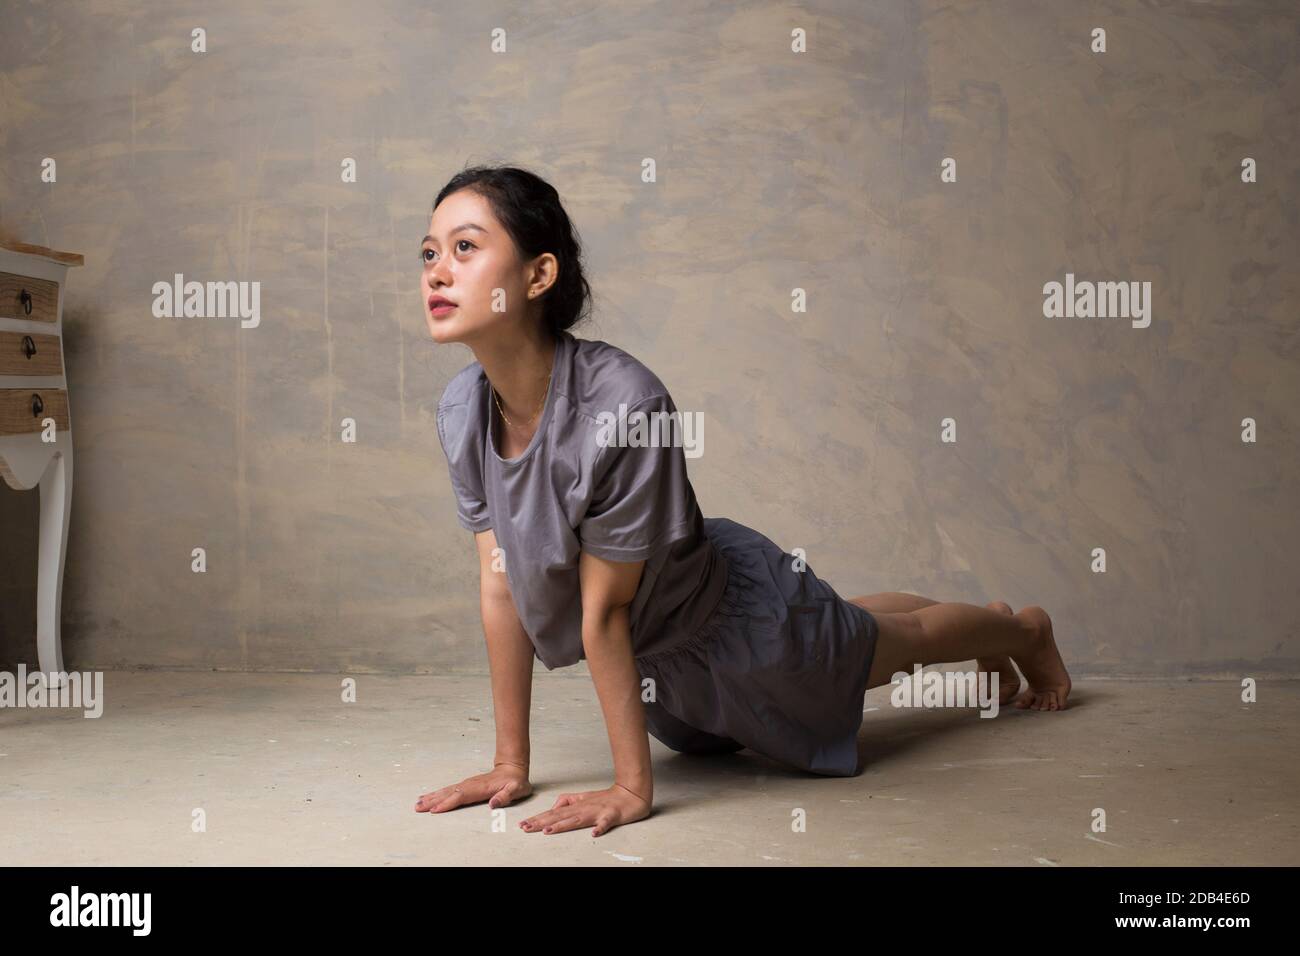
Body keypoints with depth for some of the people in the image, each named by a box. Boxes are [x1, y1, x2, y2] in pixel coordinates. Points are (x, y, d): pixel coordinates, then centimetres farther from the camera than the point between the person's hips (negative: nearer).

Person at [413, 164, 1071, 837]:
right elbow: (500, 583, -13)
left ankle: (1026, 630, 57)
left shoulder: (623, 402, -40)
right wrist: (511, 764, -8)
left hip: (739, 613, -6)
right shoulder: (462, 410, -21)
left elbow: (603, 611, -33)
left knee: (900, 638, 23)